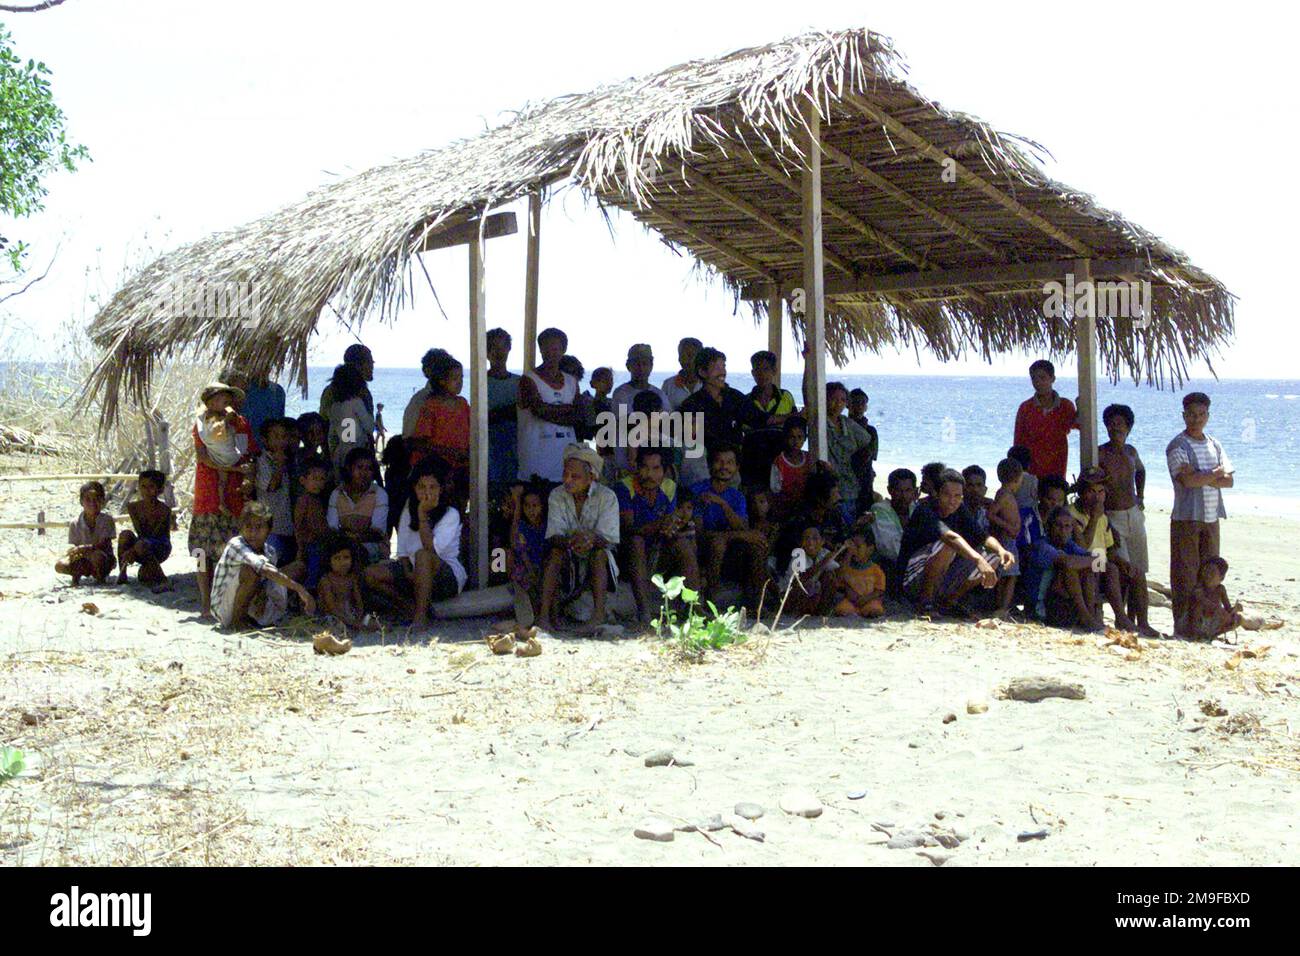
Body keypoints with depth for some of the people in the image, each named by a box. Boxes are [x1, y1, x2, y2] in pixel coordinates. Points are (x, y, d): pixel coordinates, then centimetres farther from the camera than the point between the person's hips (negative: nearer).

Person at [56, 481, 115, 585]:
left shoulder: (107, 520, -9)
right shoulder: (75, 524, -2)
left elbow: (104, 544, -18)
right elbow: (72, 546, -4)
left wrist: (84, 548, -33)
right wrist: (73, 551, -30)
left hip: (105, 560, -2)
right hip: (84, 560, 2)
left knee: (97, 555, -38)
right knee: (60, 565, -23)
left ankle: (100, 576, -9)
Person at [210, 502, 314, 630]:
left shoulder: (270, 551, -1)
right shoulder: (236, 545, -22)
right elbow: (265, 570, -36)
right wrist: (299, 589, -41)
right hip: (224, 609, -7)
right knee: (251, 570, -31)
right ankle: (238, 618, -16)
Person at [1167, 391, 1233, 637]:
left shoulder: (1214, 445, 14)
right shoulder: (1178, 446, -6)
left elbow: (1228, 480, 5)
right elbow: (1188, 480, -19)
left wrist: (1202, 477, -11)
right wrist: (1215, 474, -5)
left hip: (1211, 517, 6)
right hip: (1187, 518, -6)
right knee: (1185, 573, -5)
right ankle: (1182, 624, -3)